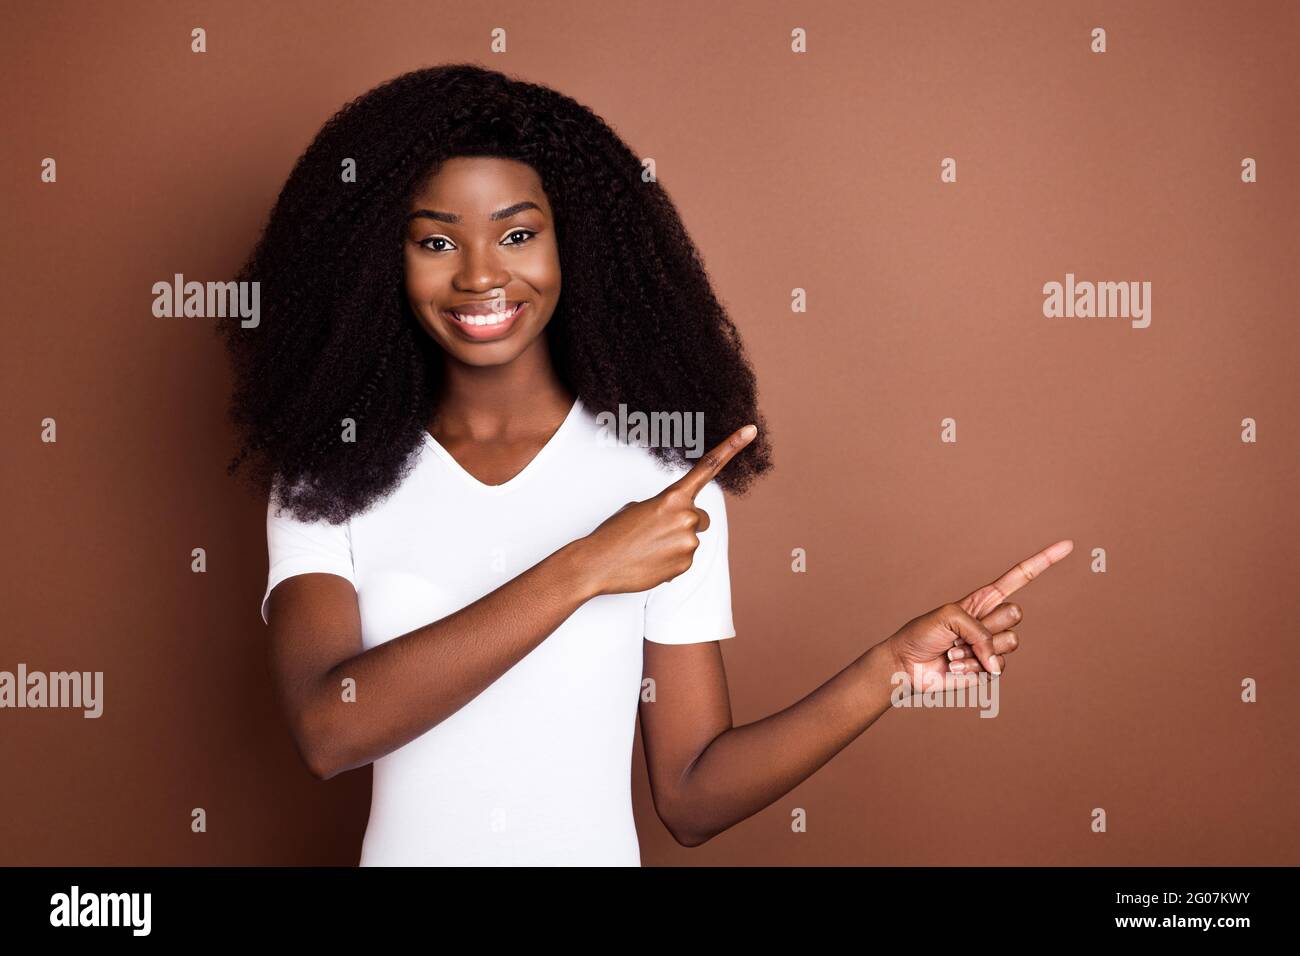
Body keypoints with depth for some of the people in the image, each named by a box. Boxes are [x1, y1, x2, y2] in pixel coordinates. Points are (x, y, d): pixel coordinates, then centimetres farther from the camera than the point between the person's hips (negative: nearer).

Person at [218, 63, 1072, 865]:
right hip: (404, 847, 0)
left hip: (598, 847, 0)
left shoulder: (664, 473, -9)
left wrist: (890, 671, -21)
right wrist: (583, 570, -27)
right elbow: (326, 728, -24)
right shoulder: (325, 480, -8)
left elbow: (691, 796, -9)